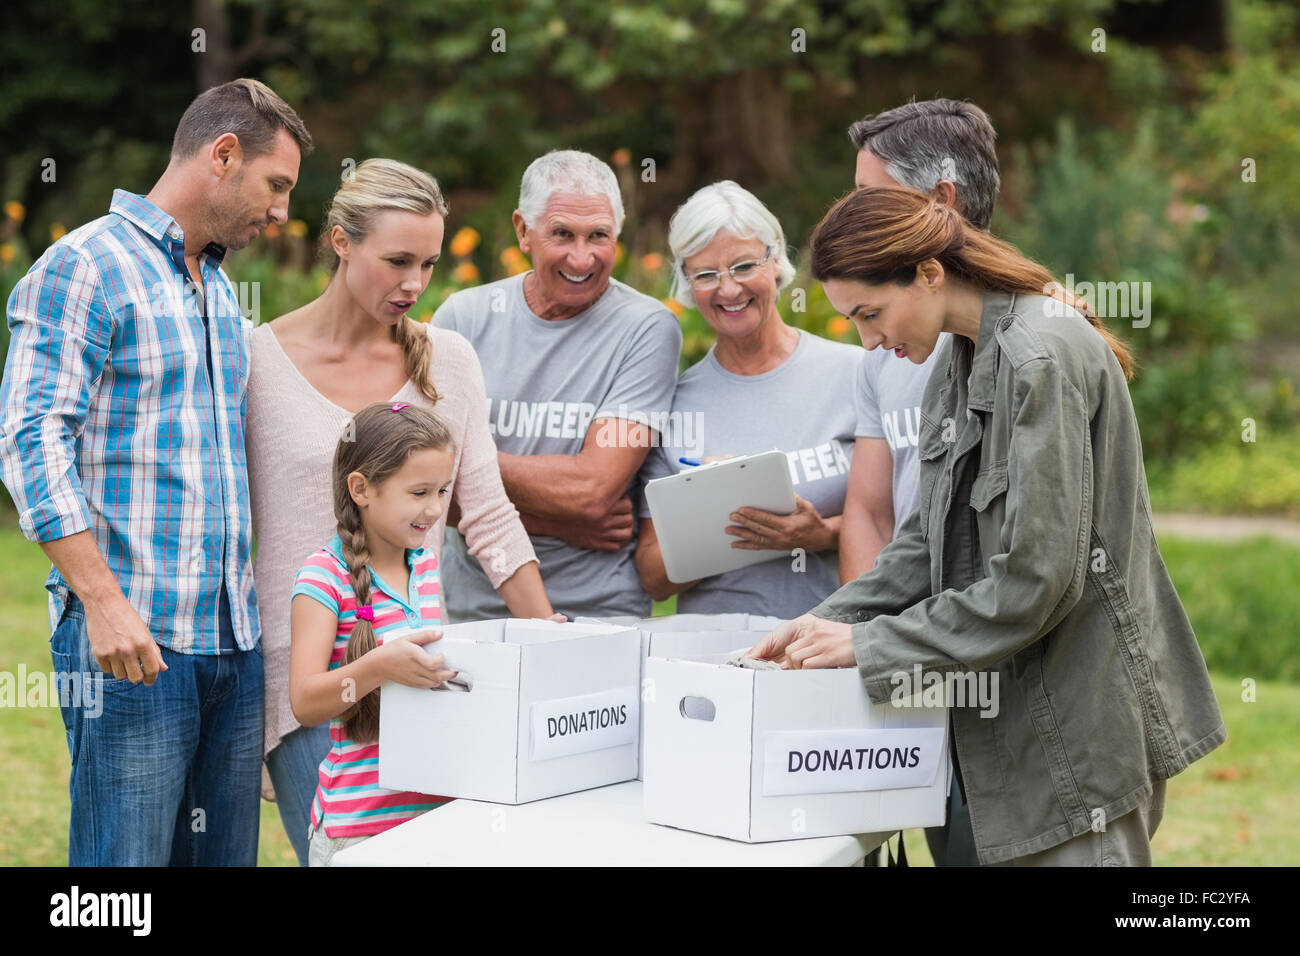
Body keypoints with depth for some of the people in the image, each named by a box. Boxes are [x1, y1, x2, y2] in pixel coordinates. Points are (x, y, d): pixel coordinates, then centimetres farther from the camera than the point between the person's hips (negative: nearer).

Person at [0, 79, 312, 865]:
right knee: (126, 857, -6)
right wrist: (103, 600, -21)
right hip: (135, 637, -8)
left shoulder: (222, 290, 21)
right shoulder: (85, 267, -5)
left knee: (226, 852, 8)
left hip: (234, 638, 8)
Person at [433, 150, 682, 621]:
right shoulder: (462, 317, 4)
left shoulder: (647, 329, -3)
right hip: (468, 611, 3)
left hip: (599, 613, -3)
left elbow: (593, 489, -12)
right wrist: (559, 523, -9)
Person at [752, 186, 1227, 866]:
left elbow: (1035, 580, -22)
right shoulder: (961, 356, 10)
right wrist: (832, 621, -1)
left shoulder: (1041, 360, -20)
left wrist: (869, 646, -17)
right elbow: (930, 537, 13)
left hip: (1083, 717, -9)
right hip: (1012, 710, 9)